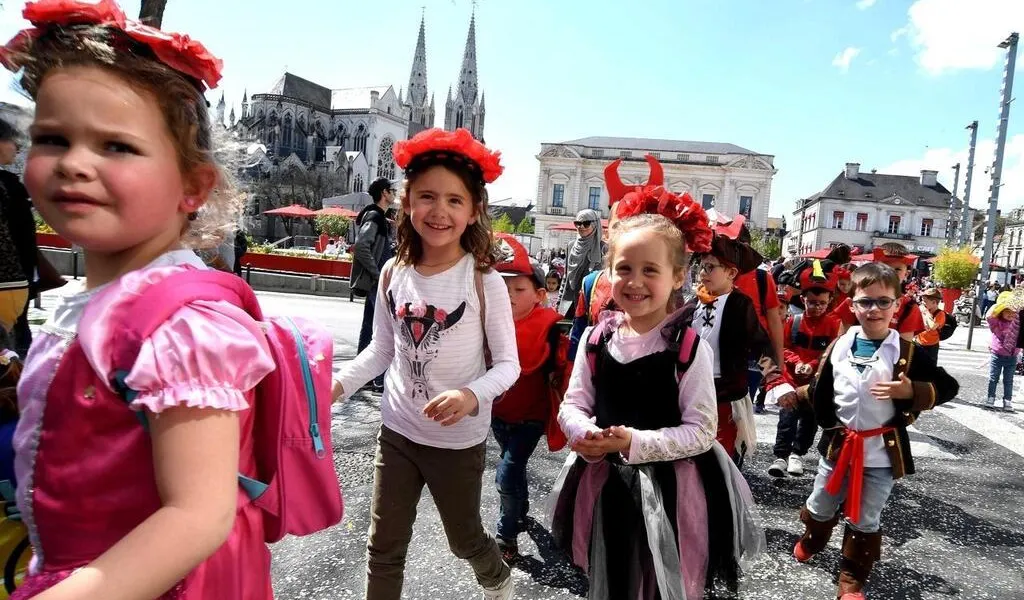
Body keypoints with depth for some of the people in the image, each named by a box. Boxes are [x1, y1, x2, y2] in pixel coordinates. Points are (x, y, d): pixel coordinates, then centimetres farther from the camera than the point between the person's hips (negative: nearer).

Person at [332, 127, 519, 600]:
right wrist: (337, 384, -9)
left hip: (459, 439, -3)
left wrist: (472, 395, -32)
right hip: (397, 432, 3)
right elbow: (381, 349, 5)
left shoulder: (483, 280, -17)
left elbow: (508, 363, -13)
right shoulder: (394, 273, -5)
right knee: (383, 548, 13)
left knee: (465, 539, 20)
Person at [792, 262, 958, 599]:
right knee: (820, 507, 21)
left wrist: (911, 391, -22)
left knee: (865, 521, 12)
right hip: (837, 444, 3)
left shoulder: (906, 352, -12)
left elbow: (948, 387, -8)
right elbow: (822, 388, 9)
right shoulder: (840, 345, -4)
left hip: (881, 453, -2)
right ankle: (812, 541, 51)